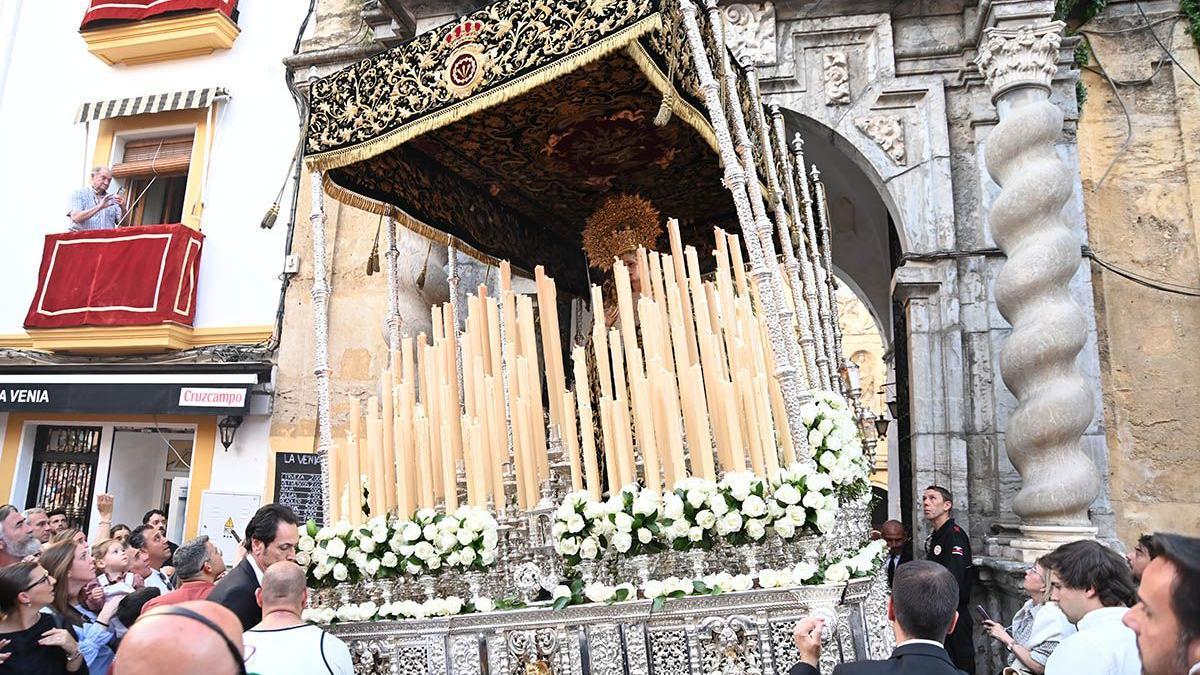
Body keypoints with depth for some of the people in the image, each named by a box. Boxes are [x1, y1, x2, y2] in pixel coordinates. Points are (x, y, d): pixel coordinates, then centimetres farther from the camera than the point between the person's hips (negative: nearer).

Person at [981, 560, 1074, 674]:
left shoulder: (1054, 617, -19)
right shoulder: (1029, 605, 3)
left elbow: (1039, 667, -21)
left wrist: (1007, 640, -16)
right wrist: (1003, 631, -2)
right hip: (1014, 670, 7)